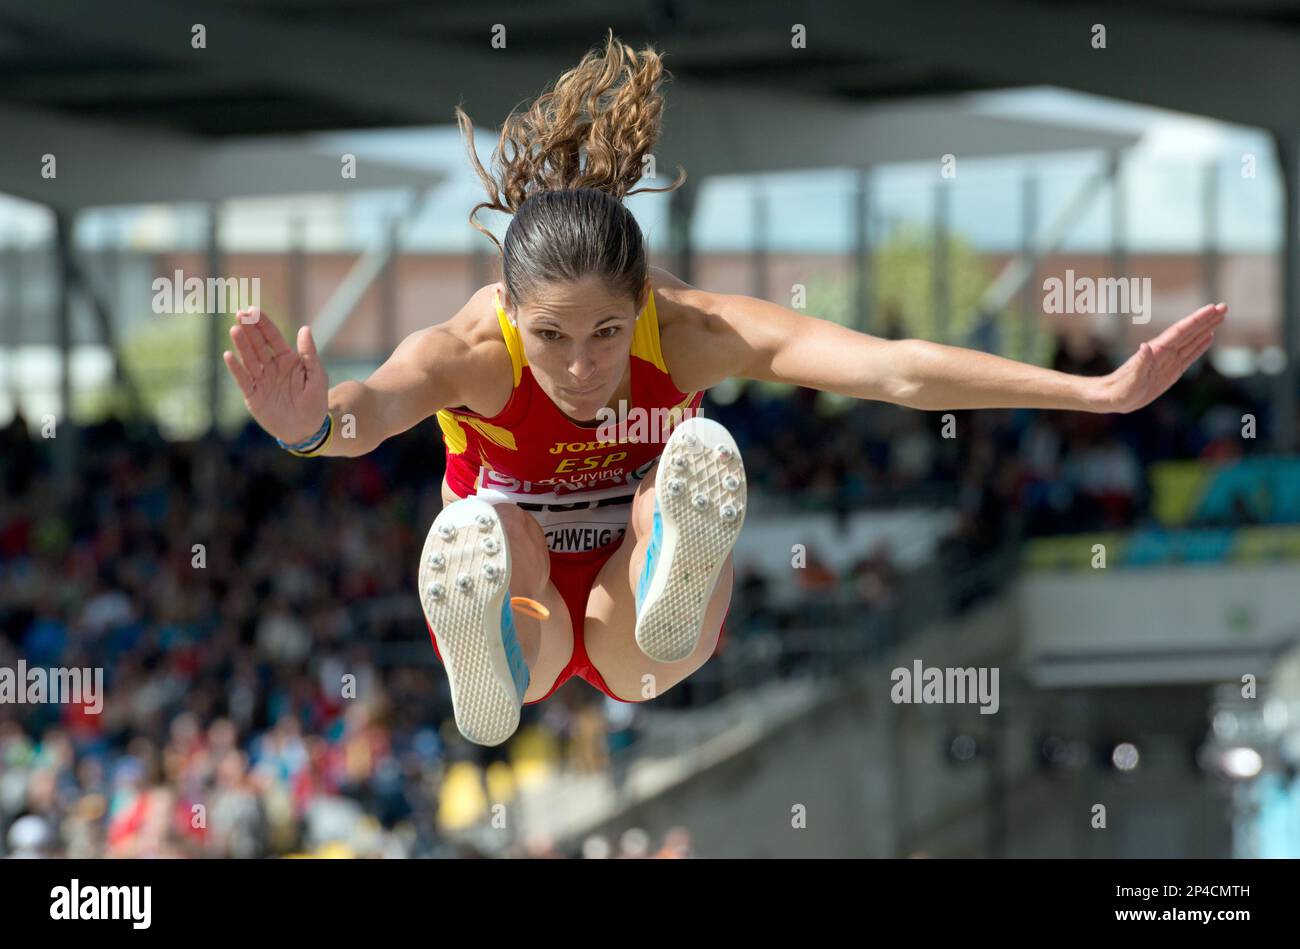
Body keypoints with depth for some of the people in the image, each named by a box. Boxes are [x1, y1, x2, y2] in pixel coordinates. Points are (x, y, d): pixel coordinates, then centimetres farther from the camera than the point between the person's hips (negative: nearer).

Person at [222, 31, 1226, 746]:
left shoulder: (691, 329, -25)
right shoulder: (472, 351, -29)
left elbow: (895, 370, -35)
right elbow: (385, 401, -54)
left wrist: (1102, 391, -45)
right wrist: (318, 425, -79)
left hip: (624, 614, 2)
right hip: (523, 602, -2)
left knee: (676, 489, -31)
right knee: (488, 536, -37)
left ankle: (673, 613, -63)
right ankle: (493, 673, -70)